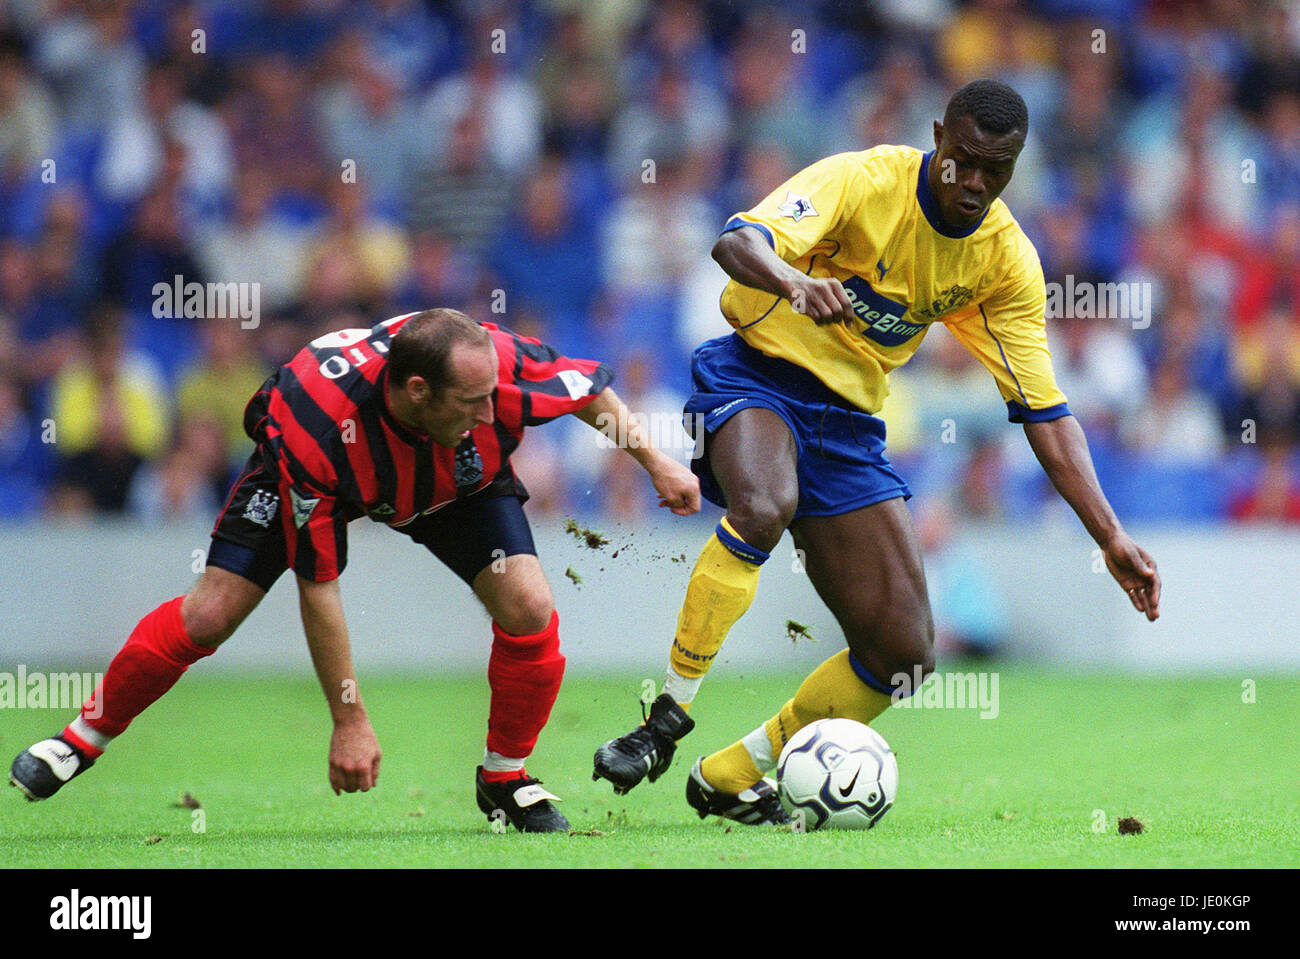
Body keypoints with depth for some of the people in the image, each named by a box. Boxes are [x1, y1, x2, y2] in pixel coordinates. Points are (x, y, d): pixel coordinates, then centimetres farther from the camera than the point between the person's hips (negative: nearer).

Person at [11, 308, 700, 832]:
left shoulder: (500, 368, -39)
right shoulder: (314, 426, -43)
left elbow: (591, 388, -12)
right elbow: (317, 584, -33)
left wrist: (653, 460, -3)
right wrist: (349, 720, -29)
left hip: (460, 482, 2)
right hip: (318, 481, -2)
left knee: (528, 611, -17)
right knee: (210, 613, -12)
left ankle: (505, 778, 8)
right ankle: (86, 737, 12)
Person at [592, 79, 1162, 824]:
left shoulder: (1007, 260, -1)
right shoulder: (866, 181, -16)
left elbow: (1045, 412, 2)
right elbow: (739, 241, -31)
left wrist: (1111, 537, -6)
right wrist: (794, 282, -55)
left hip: (848, 421, 6)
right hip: (755, 373, -5)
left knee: (906, 656, -2)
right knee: (764, 506, -40)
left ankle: (732, 778, 15)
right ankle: (666, 720, -28)